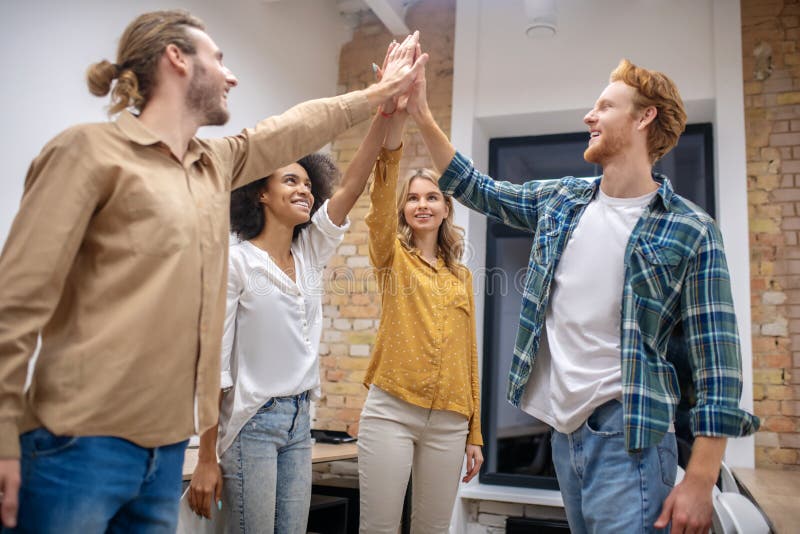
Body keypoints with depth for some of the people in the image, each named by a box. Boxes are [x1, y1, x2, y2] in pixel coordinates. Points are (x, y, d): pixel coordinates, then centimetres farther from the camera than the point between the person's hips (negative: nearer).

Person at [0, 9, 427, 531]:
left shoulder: (216, 163, 14)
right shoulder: (91, 149, -8)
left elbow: (299, 127, 27)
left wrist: (382, 91, 36)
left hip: (167, 445, 7)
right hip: (83, 443, -7)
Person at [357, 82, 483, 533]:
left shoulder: (462, 275, 14)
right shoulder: (392, 256, 5)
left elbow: (469, 354, 13)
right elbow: (382, 194, -15)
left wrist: (474, 432, 11)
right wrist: (396, 118, -30)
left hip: (449, 419, 3)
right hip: (391, 409, -3)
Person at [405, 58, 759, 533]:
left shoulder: (691, 231, -9)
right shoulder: (561, 200, 7)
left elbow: (716, 358, -11)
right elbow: (477, 188, 19)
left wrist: (700, 481, -14)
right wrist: (422, 117, 13)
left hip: (627, 435, -5)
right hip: (563, 426, 6)